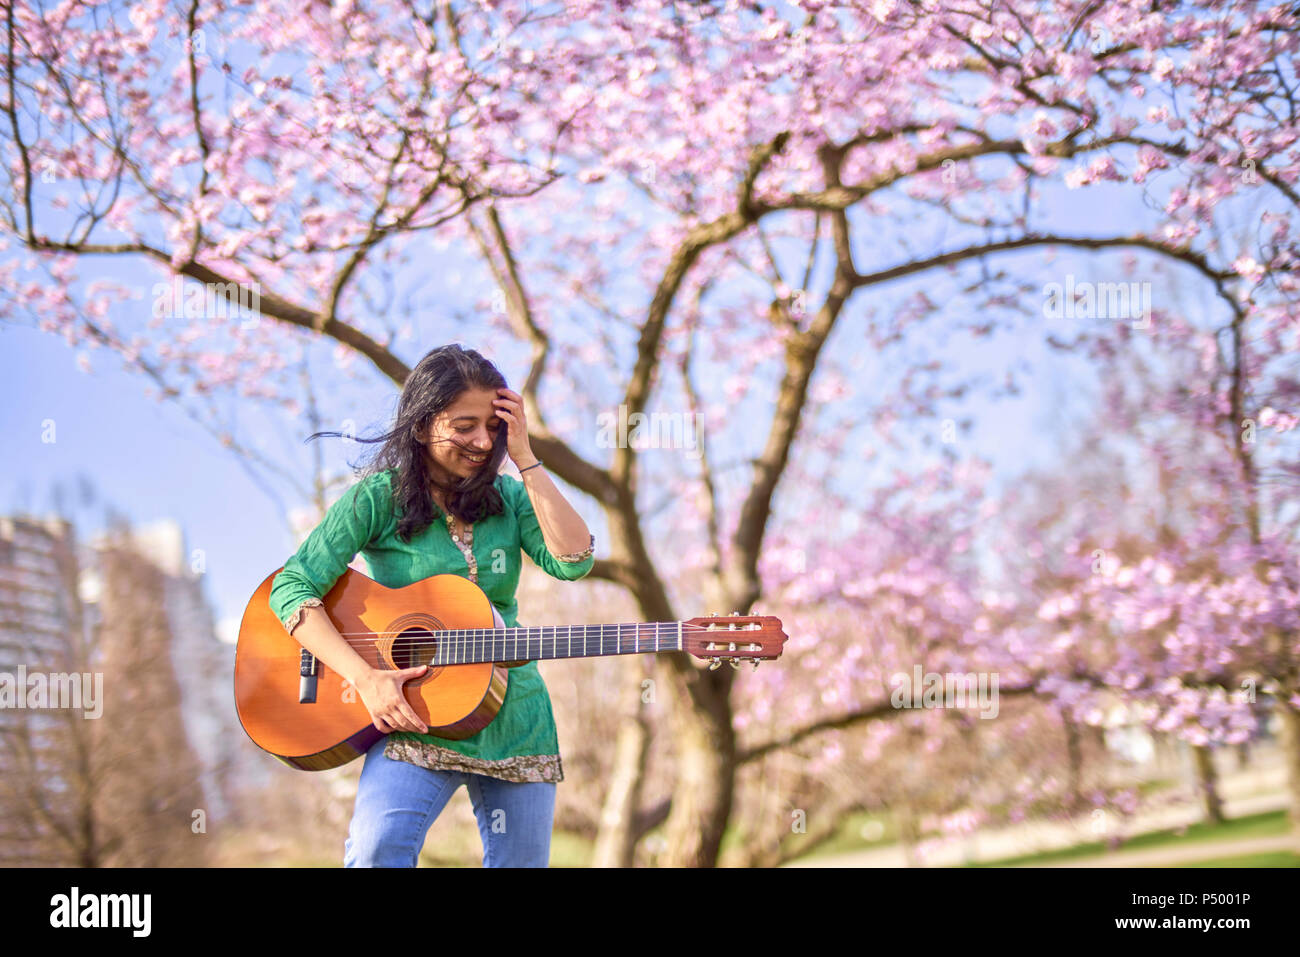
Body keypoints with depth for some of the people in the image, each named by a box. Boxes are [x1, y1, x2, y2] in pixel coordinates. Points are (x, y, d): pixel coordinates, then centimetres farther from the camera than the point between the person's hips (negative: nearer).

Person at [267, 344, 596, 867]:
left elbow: (573, 561, -6)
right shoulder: (379, 497, -2)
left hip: (514, 721, 4)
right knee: (376, 851, -30)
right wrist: (366, 679, -21)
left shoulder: (508, 497, 10)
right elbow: (292, 587, -10)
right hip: (415, 720, -4)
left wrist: (525, 459, -6)